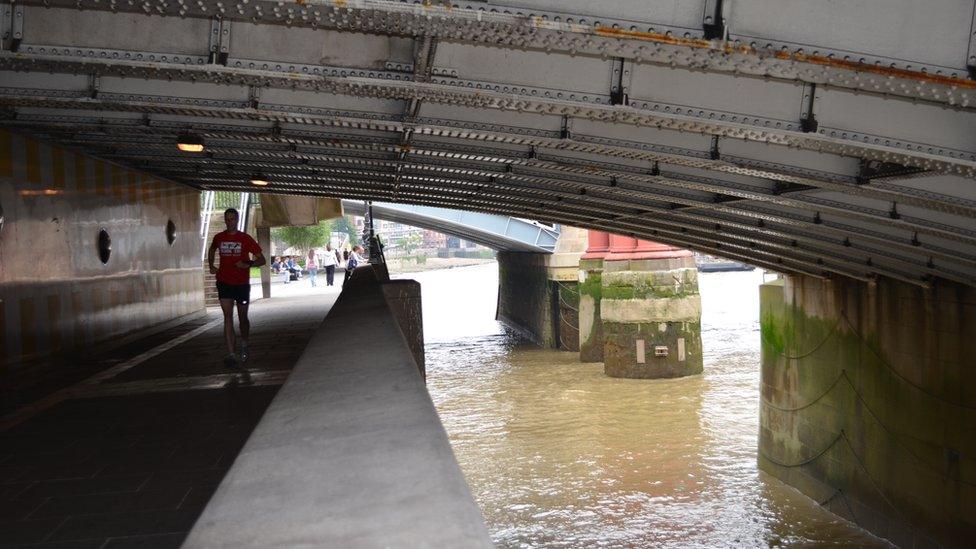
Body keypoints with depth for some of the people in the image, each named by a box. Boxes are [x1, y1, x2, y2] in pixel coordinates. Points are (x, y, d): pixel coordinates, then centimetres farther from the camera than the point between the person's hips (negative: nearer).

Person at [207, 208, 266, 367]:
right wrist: (211, 266, 14)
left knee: (243, 318, 10)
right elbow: (212, 251, 29)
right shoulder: (219, 237, 5)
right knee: (228, 316, -11)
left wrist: (248, 264, -22)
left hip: (242, 283, -1)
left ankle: (244, 345, 38)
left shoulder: (245, 238, -4)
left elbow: (262, 260, -4)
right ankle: (231, 354, -16)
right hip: (224, 282, 1)